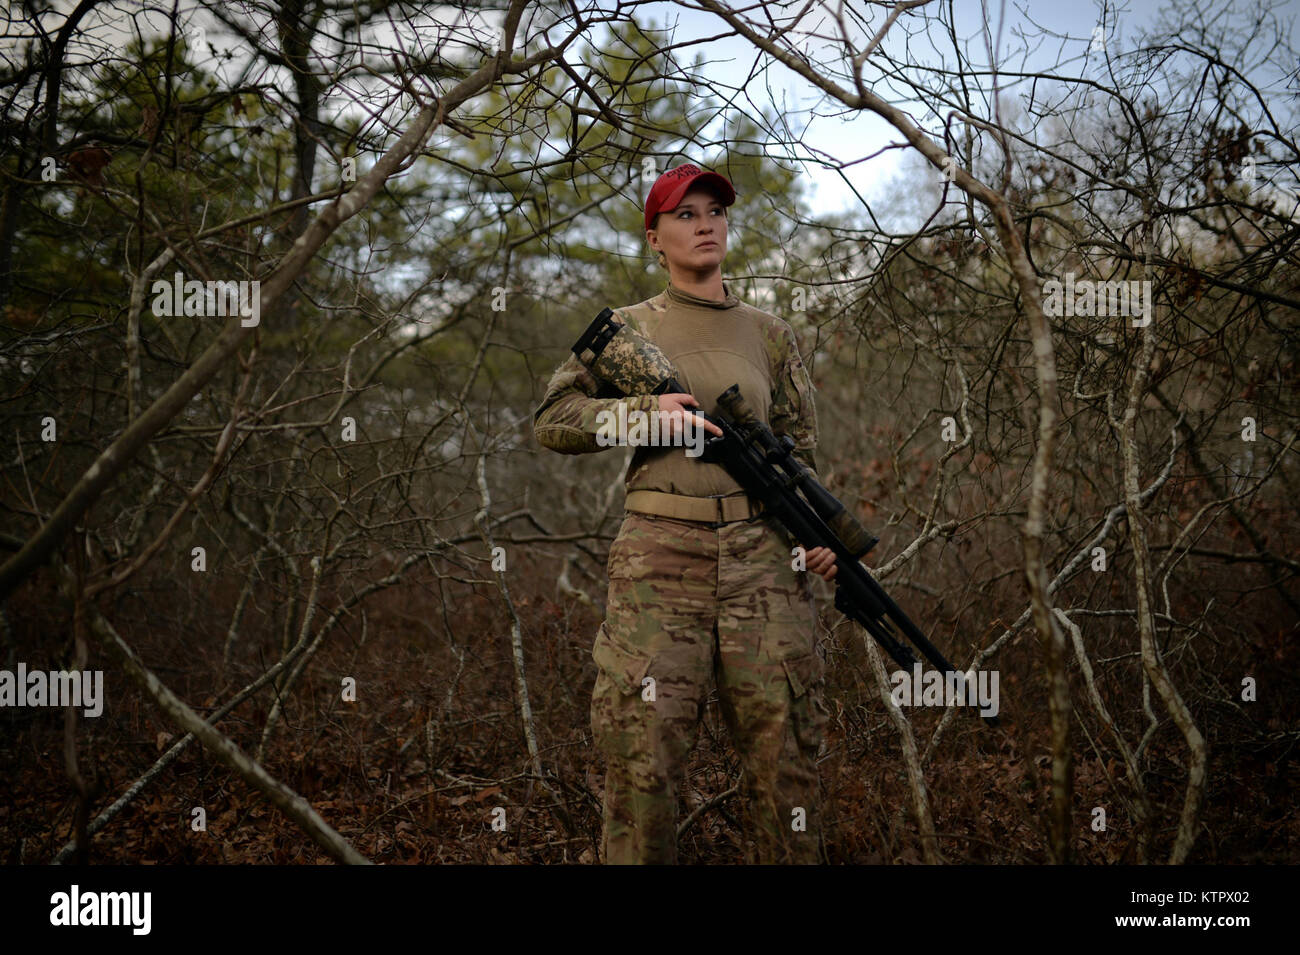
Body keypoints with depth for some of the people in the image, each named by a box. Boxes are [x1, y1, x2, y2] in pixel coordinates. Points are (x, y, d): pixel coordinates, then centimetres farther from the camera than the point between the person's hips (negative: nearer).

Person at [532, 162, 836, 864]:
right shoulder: (627, 329, 11)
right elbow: (552, 421, 4)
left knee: (783, 751, 1)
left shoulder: (768, 335, 17)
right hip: (660, 554, -2)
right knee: (642, 753, -4)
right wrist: (647, 411, -10)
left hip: (761, 556, 2)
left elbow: (797, 453, 16)